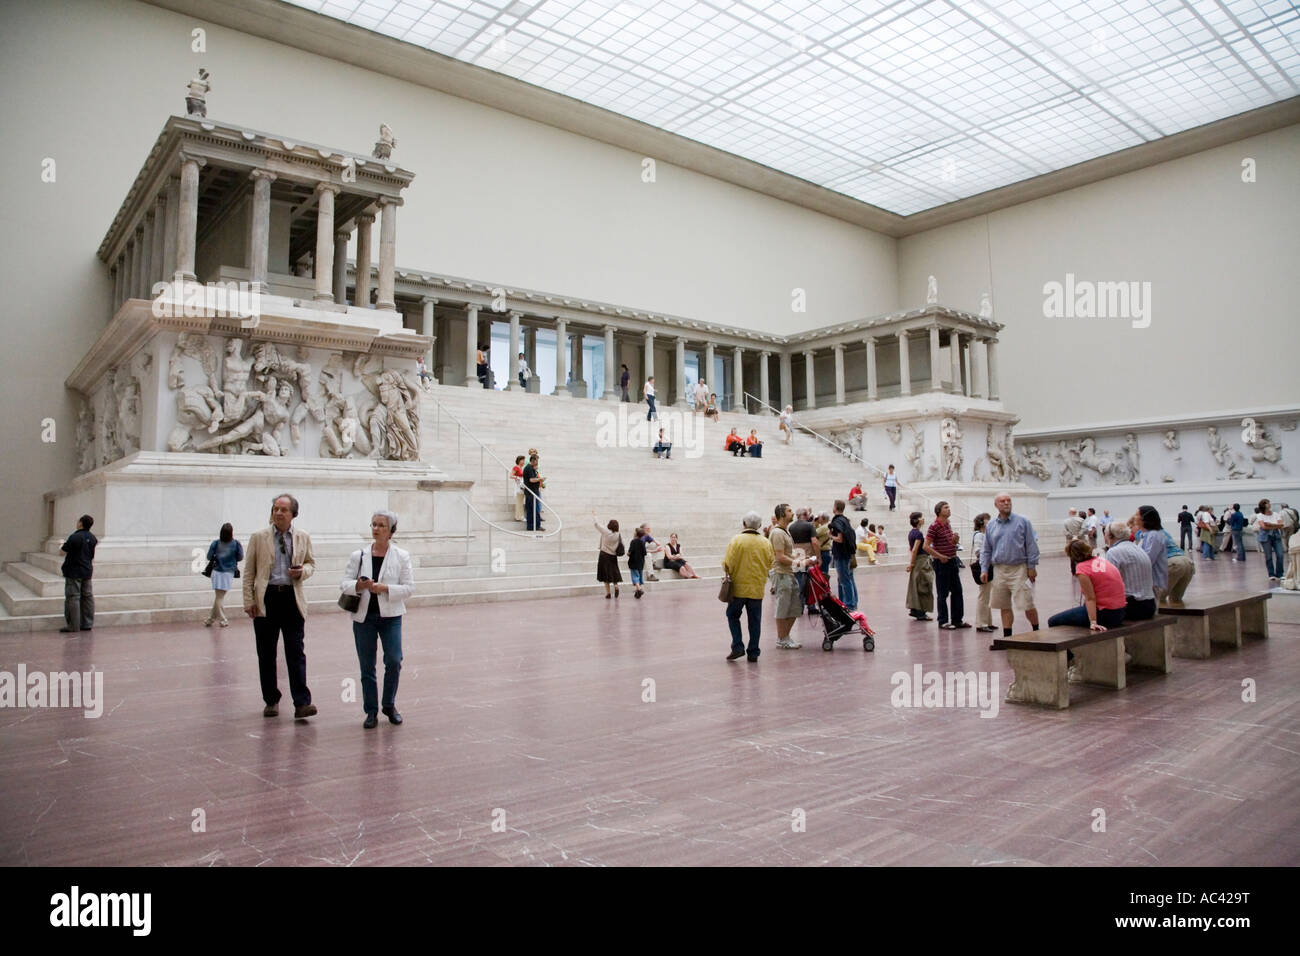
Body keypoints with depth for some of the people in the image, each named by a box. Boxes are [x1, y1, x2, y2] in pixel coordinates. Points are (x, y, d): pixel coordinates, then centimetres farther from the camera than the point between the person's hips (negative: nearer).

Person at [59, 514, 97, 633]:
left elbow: (63, 551, -9)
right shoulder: (92, 538, 6)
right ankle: (88, 624, 14)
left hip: (74, 571, -7)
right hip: (87, 571, 7)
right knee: (87, 597, 10)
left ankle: (73, 626, -2)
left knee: (73, 598, -3)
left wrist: (62, 544, 11)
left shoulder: (74, 537, -17)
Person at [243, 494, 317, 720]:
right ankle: (271, 700, 21)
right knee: (266, 654, 8)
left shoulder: (303, 537, 6)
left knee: (296, 652, -5)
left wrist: (303, 571, -7)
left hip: (292, 598, 0)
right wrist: (248, 601, -2)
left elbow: (311, 563, 17)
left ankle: (302, 703, -6)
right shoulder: (259, 536, 2)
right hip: (266, 599, 0)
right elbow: (249, 571, 4)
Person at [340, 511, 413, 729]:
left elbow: (409, 588, -4)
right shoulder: (358, 555, 4)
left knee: (394, 661, -8)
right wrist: (359, 586, -19)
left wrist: (384, 588, -18)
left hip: (390, 616, -1)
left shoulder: (401, 556, 0)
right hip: (364, 617, 1)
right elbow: (344, 583, 2)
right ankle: (371, 711, 18)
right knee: (367, 666, 5)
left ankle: (389, 706, 14)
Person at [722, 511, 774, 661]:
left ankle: (738, 646, 4)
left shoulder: (737, 540, -12)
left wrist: (728, 572, 7)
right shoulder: (766, 543, -1)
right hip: (757, 588, 3)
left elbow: (727, 563, -13)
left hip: (738, 587, -2)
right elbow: (770, 564, 6)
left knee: (733, 615, 14)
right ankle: (753, 652, 13)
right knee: (755, 621, 10)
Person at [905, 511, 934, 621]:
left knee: (915, 586, 13)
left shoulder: (911, 532, 10)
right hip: (920, 561, -9)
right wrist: (912, 563, -16)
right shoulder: (919, 534, -18)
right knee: (922, 587, -2)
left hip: (916, 560, 9)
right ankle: (920, 613, 2)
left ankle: (914, 609, 18)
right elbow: (914, 550, -21)